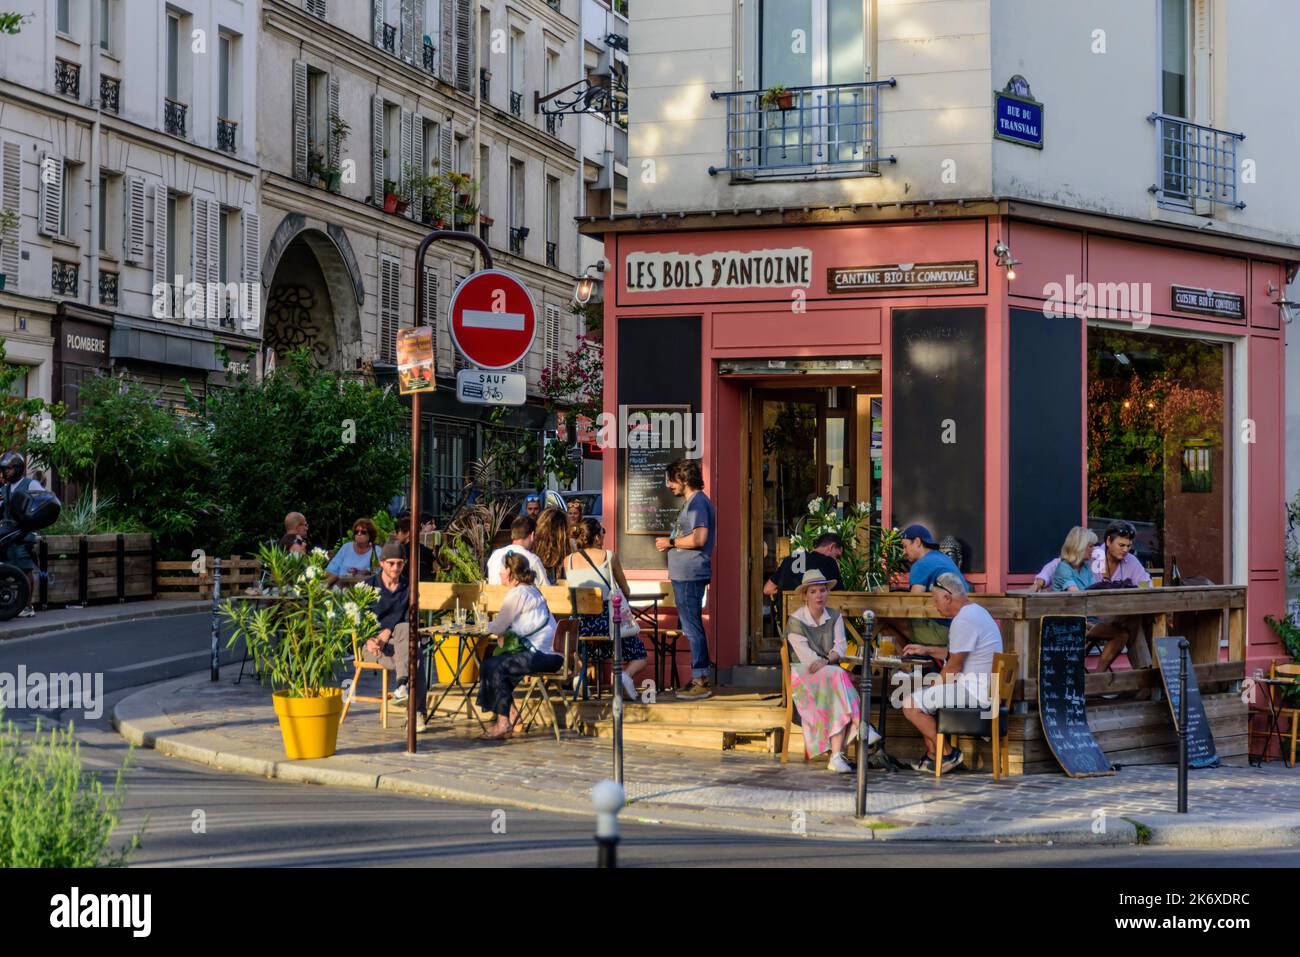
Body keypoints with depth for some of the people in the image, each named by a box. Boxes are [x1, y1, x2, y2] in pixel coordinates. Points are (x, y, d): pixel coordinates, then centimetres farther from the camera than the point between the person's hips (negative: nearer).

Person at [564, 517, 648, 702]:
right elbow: (626, 591, 10)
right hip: (605, 620, -3)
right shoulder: (609, 556, 0)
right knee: (639, 655, 16)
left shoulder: (569, 560, 7)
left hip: (578, 623, 3)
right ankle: (626, 675, -16)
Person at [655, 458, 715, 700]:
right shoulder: (692, 501, 19)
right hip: (685, 574, 11)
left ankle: (700, 682, -6)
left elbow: (699, 538, -23)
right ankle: (702, 678, 21)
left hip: (690, 575, -11)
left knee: (692, 627, -8)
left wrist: (671, 542, -12)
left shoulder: (698, 501, -13)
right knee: (692, 627, 15)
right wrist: (671, 543, 11)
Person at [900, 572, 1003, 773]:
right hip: (982, 689, 12)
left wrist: (934, 687, -4)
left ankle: (948, 754, -5)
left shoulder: (964, 620, -19)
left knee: (911, 705, -15)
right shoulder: (974, 611, 16)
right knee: (921, 698, 24)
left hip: (975, 691, -12)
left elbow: (954, 667, -18)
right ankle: (932, 756, 17)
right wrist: (927, 650, 31)